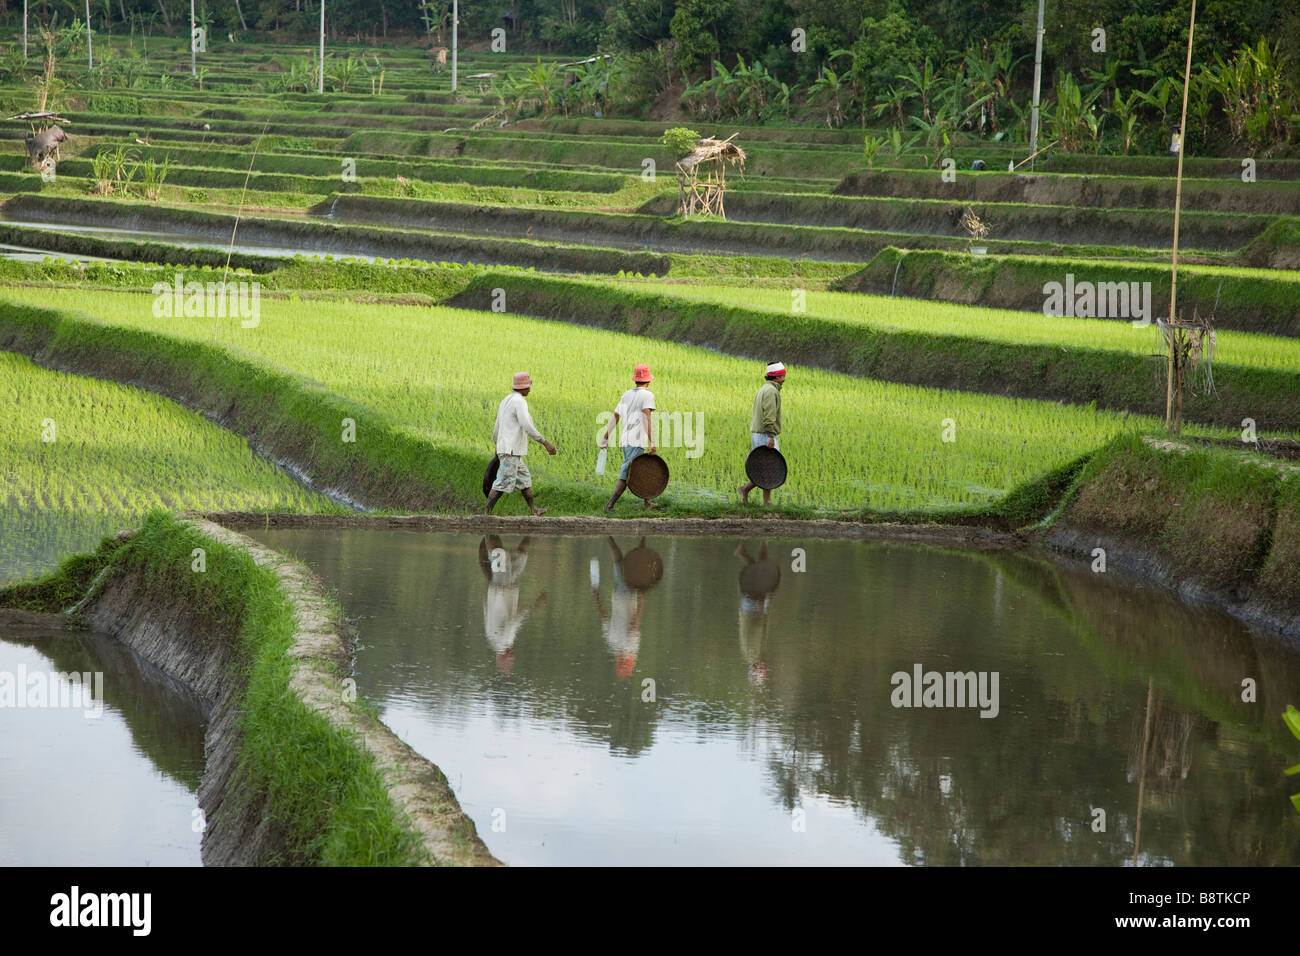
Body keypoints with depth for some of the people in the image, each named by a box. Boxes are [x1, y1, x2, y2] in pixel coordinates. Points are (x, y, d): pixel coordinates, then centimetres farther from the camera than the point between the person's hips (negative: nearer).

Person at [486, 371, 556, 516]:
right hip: (511, 450, -10)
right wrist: (545, 443, -21)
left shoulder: (505, 401, 15)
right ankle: (487, 513, -14)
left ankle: (534, 510, 23)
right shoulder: (519, 401, -14)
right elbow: (527, 426, -23)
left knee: (524, 479, 17)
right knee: (503, 483, -11)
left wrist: (496, 447, 33)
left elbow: (497, 427, 22)